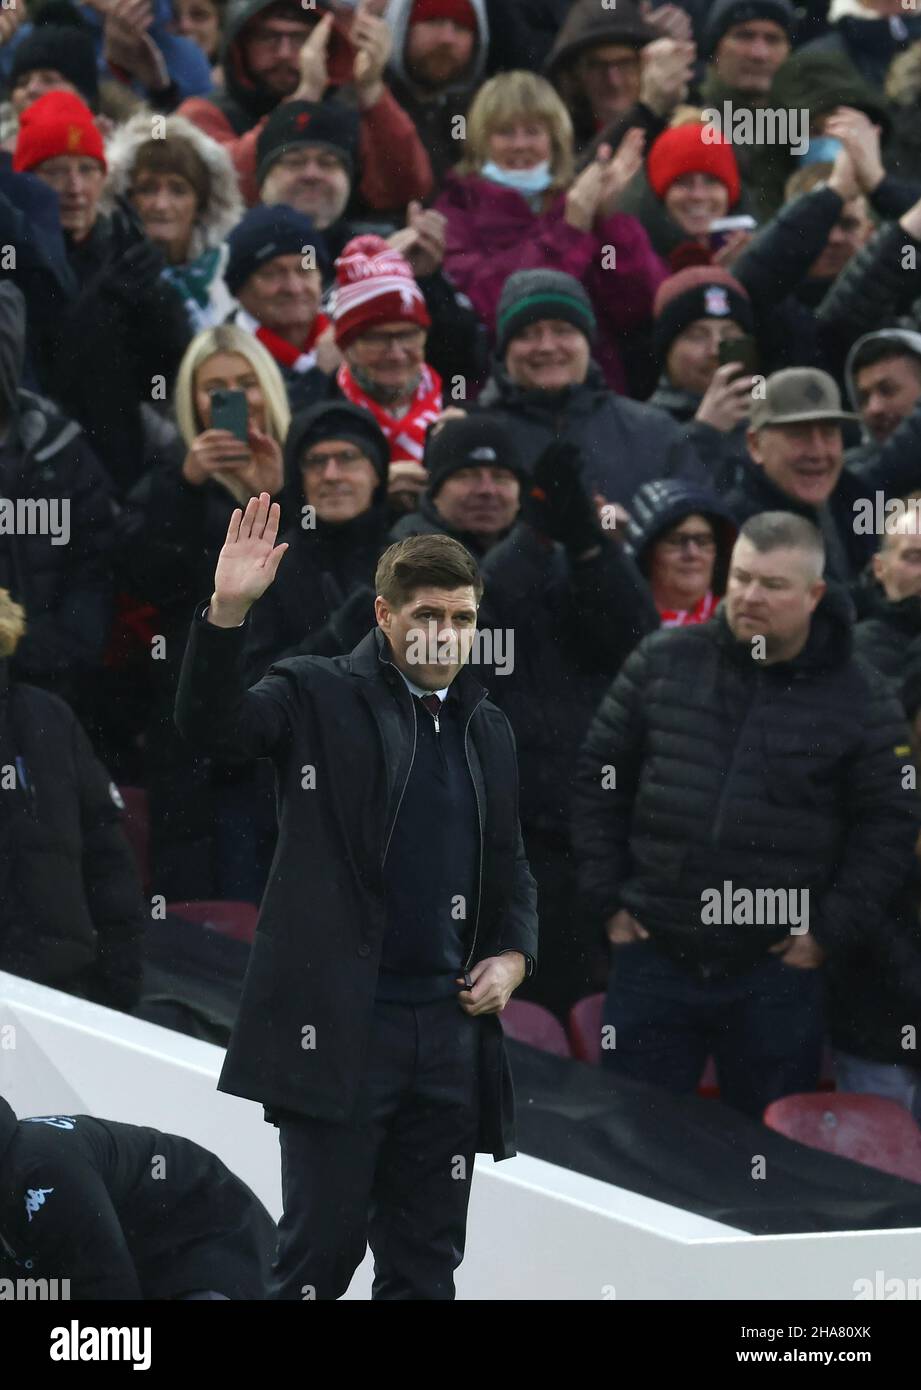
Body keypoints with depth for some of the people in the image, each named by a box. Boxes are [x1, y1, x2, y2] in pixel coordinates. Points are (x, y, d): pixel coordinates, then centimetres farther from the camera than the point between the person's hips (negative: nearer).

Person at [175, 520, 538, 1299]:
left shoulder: (488, 730, 16)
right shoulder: (321, 698, -1)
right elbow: (209, 723, -17)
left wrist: (514, 955, 5)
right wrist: (228, 610, -32)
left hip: (450, 1029, 5)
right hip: (339, 1025, -5)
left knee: (426, 1263, 9)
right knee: (323, 1245, -5)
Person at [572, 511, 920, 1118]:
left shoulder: (862, 699, -2)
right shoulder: (663, 663, 3)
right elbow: (600, 777, 9)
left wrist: (832, 931, -5)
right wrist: (608, 898, 5)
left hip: (777, 974, -2)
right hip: (652, 955, 2)